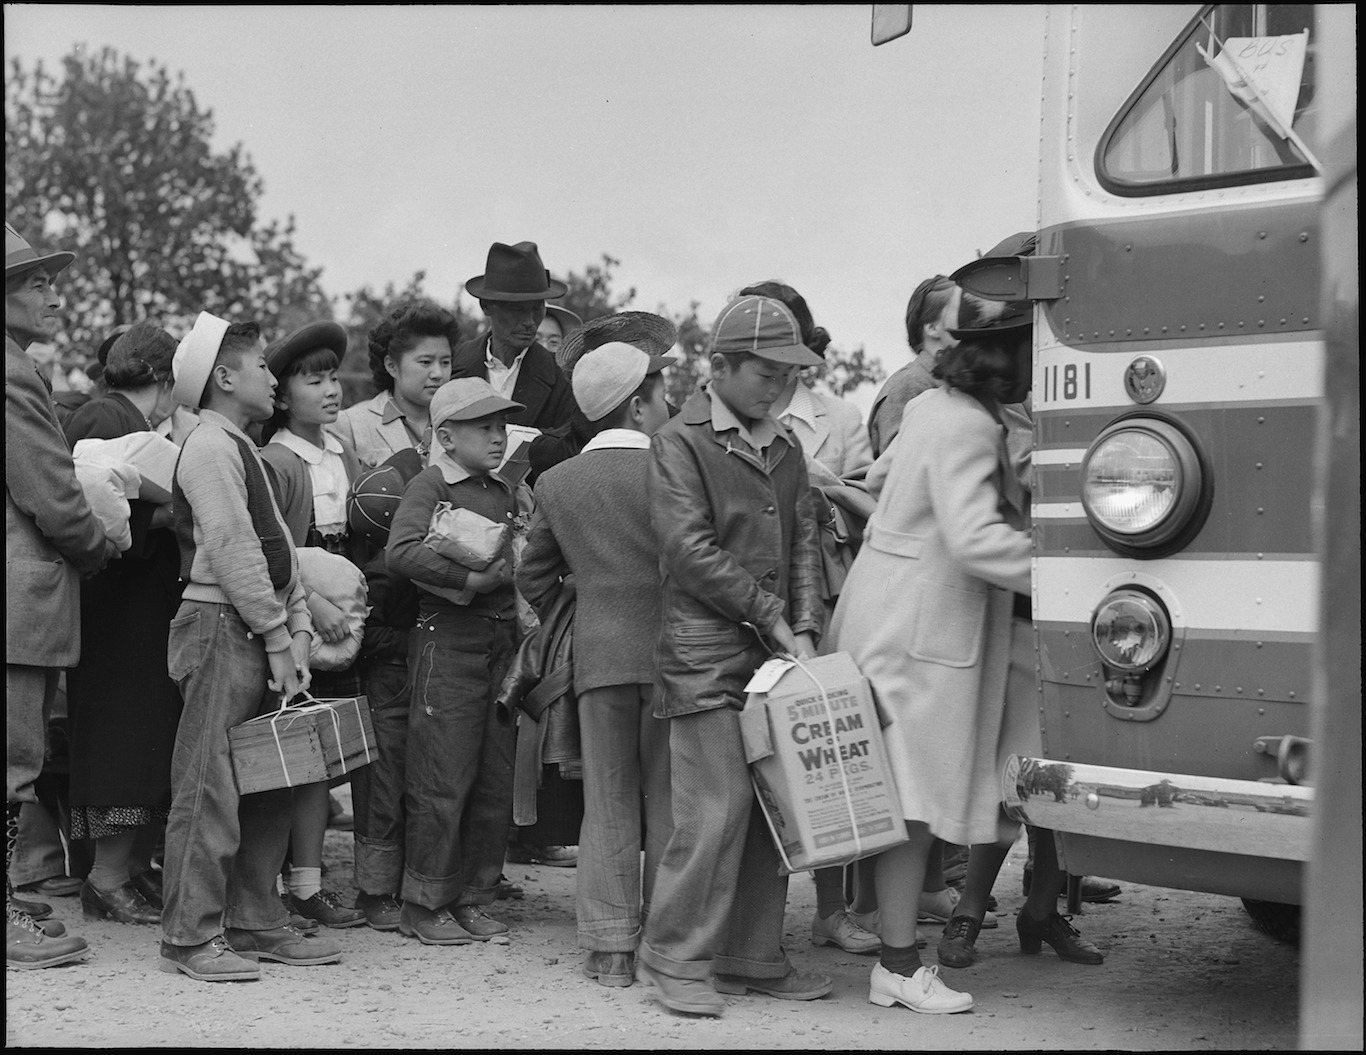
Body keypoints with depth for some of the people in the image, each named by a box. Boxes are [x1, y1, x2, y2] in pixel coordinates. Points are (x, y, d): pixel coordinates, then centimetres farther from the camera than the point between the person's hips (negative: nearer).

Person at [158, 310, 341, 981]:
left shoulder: (241, 450, 21)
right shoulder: (210, 447, -10)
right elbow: (232, 550, -17)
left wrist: (298, 629, 10)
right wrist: (276, 637, -16)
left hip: (261, 633, 10)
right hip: (222, 626, -10)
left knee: (268, 786, 12)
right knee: (210, 786, -7)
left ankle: (255, 923, 19)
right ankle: (190, 938, -3)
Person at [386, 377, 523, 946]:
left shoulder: (504, 492, 16)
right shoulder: (429, 484, -6)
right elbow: (402, 553, -22)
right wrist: (470, 579, -22)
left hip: (502, 640, 7)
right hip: (446, 638, -7)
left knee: (497, 781, 9)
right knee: (443, 781, -4)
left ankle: (472, 899, 20)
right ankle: (424, 905, 7)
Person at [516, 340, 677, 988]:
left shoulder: (557, 483, 7)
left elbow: (533, 577, 13)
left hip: (596, 653, 3)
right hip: (667, 648, -3)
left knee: (607, 801, 7)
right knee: (668, 801, 5)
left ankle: (609, 948, 6)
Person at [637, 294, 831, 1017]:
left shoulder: (785, 448, 18)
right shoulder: (680, 442, -3)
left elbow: (804, 543, 14)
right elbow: (690, 550, -11)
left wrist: (803, 628, -1)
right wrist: (770, 617, -10)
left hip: (775, 655, 6)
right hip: (705, 653, -6)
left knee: (774, 806, 6)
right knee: (717, 807, -9)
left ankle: (753, 957, 16)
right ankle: (676, 958, 3)